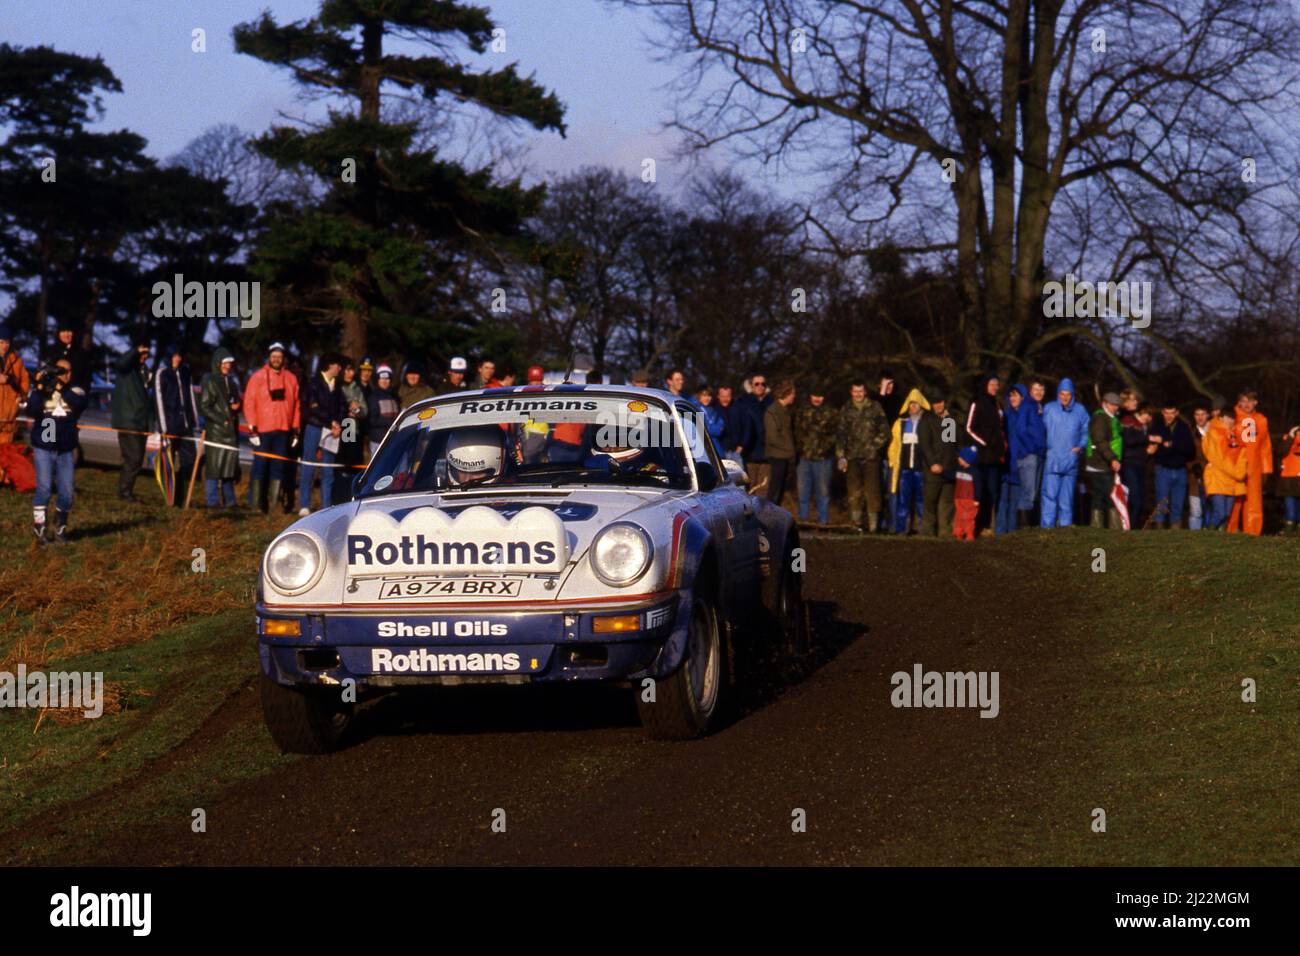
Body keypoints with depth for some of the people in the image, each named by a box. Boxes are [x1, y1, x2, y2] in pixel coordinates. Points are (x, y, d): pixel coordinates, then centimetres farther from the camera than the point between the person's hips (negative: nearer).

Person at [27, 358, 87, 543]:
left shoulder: (75, 391, 5)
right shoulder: (39, 391, 3)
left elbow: (80, 404, -17)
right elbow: (31, 411, -14)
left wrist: (62, 388, -21)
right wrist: (39, 388, -19)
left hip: (65, 450, 2)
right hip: (43, 448, -2)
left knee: (66, 493, 1)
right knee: (44, 488, -10)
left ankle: (60, 527, 20)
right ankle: (40, 528, -1)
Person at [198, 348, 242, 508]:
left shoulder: (231, 382, 18)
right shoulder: (210, 381, -4)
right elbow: (204, 407, -8)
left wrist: (237, 406, 4)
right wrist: (222, 420, -15)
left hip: (231, 430, 7)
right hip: (215, 430, -7)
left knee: (230, 465, 9)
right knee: (214, 466, -8)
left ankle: (229, 501, 14)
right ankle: (213, 502, -6)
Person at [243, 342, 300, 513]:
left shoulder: (291, 379, 10)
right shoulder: (258, 377, 1)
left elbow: (296, 405, 12)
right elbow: (249, 403, -2)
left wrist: (295, 429, 7)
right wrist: (252, 428, -8)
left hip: (283, 431, 3)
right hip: (262, 430, -3)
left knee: (279, 467, 3)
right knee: (260, 465, -4)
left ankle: (274, 504, 6)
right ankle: (255, 504, -1)